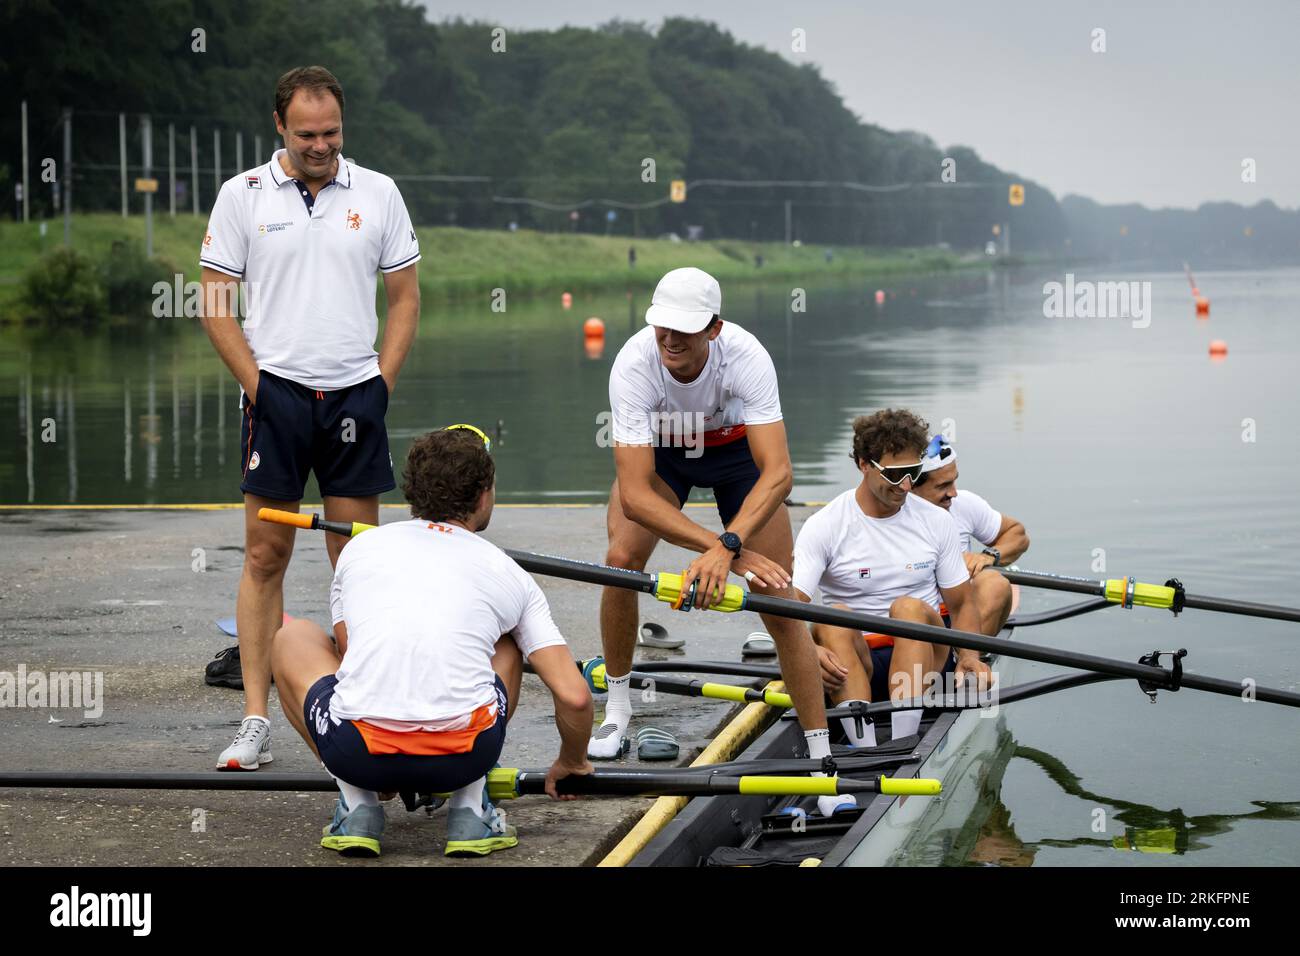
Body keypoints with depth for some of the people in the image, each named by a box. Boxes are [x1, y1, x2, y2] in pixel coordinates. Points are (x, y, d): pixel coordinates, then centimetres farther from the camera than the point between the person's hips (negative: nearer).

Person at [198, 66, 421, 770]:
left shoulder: (378, 193, 5)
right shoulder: (243, 195, 1)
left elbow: (404, 297, 10)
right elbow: (215, 304, 2)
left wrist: (382, 383, 1)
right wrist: (256, 386, -5)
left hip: (355, 395, 2)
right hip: (276, 392, -1)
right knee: (265, 557, 0)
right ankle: (255, 722, 2)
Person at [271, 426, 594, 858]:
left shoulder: (359, 548, 21)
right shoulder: (511, 575, 17)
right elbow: (574, 697, 11)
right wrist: (571, 764, 34)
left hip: (359, 754, 0)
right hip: (464, 757, 0)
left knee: (291, 639, 29)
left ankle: (357, 806, 15)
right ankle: (471, 809, 18)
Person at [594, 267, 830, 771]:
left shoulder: (746, 357, -38)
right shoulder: (633, 365, -37)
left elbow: (777, 473, -43)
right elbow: (635, 495, -41)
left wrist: (726, 546, -59)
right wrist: (737, 553, -49)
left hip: (736, 447, -1)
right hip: (659, 448, 1)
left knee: (777, 596, -11)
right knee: (621, 558, -20)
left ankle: (821, 754, -4)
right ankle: (617, 708, 3)